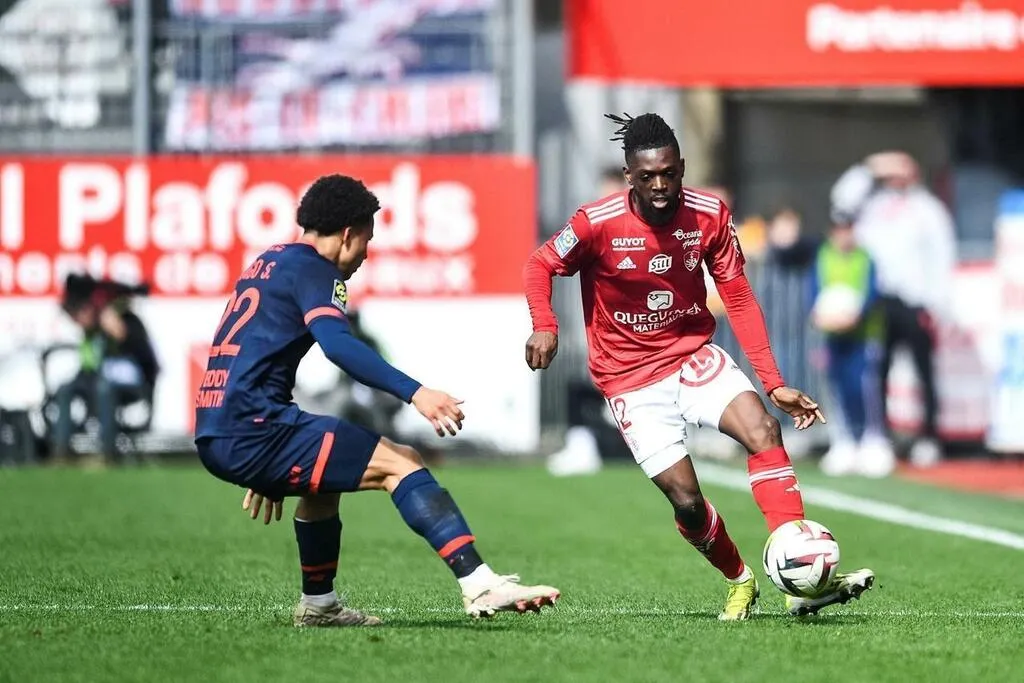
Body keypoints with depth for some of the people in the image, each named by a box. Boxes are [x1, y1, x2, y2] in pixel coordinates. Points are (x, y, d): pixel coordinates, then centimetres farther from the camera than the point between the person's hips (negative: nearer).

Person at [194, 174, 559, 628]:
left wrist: (267, 472, 42)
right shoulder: (311, 268, -3)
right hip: (252, 430, -10)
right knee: (399, 464, -12)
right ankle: (480, 585, -24)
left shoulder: (267, 264, 25)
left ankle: (318, 605, 39)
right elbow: (336, 343, -23)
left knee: (327, 469, 35)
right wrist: (414, 393, -31)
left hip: (216, 435, 10)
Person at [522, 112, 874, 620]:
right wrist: (544, 325, -22)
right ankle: (739, 581, 22)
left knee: (762, 430, -25)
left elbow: (739, 300, -2)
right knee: (685, 499, -9)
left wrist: (774, 383, -6)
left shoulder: (710, 215, -8)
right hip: (632, 379, -2)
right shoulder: (599, 223, -16)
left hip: (694, 356, 2)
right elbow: (540, 266, -1)